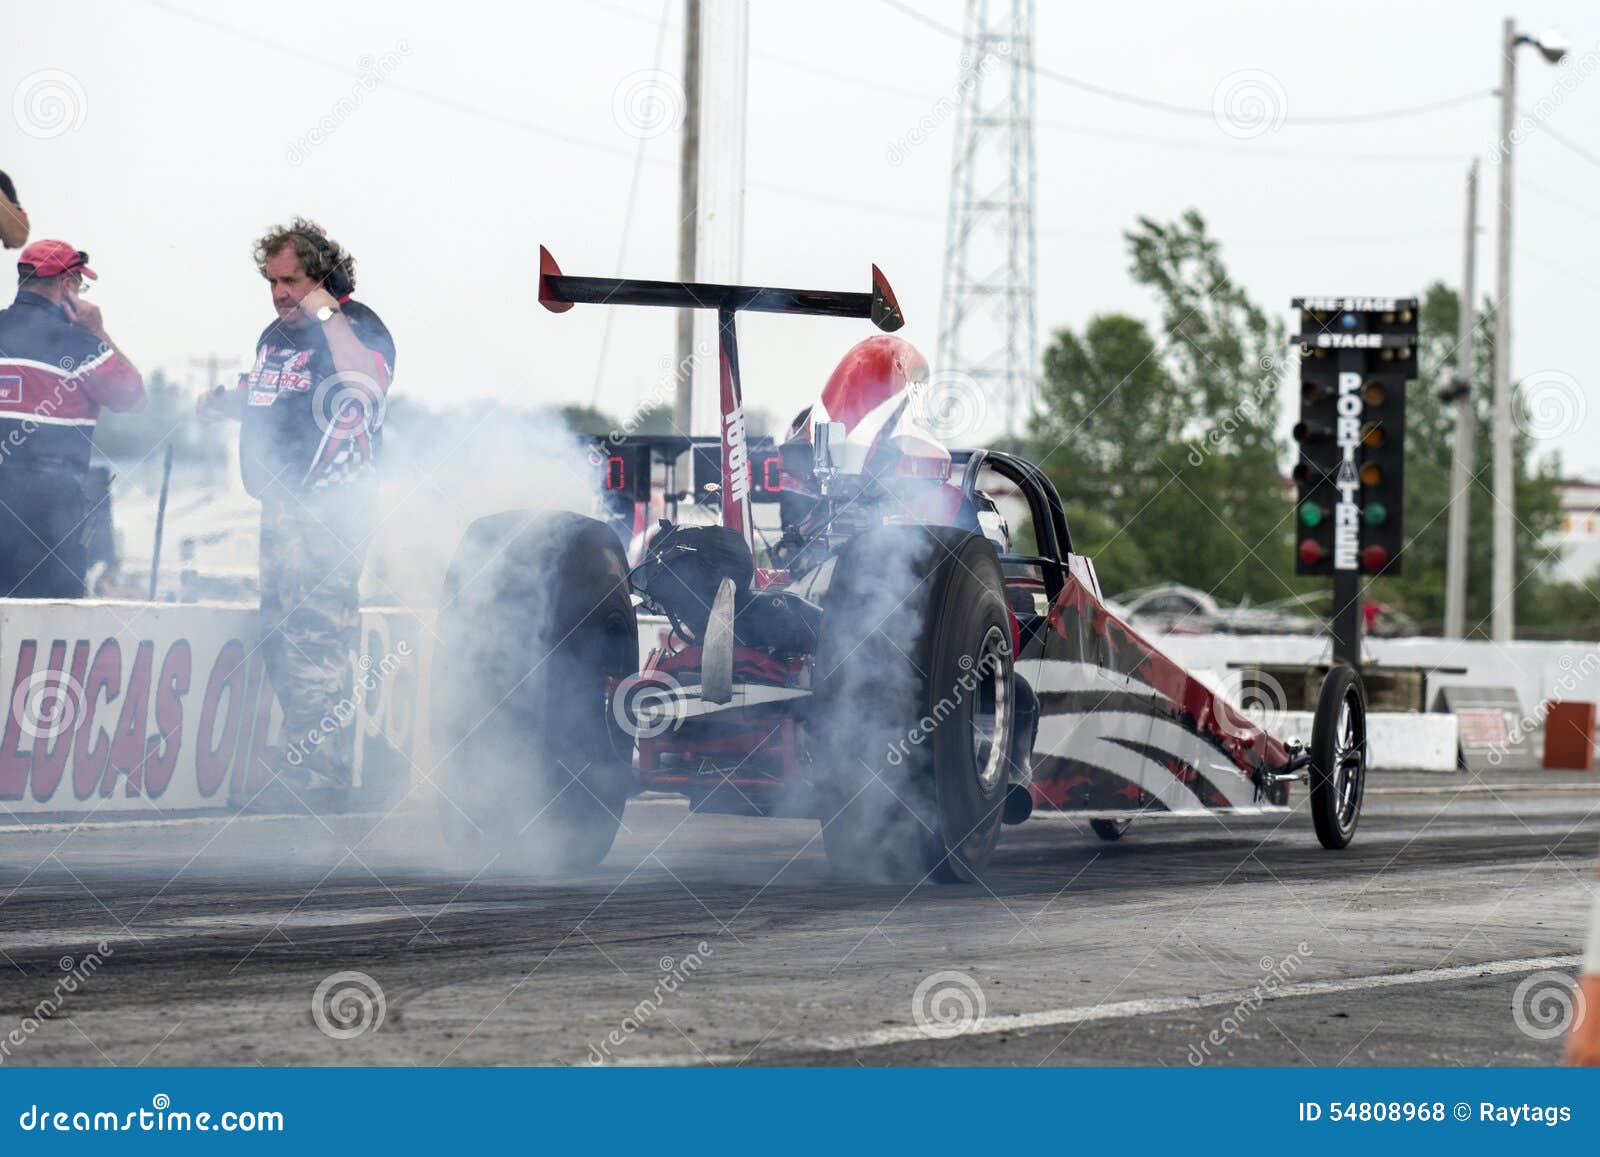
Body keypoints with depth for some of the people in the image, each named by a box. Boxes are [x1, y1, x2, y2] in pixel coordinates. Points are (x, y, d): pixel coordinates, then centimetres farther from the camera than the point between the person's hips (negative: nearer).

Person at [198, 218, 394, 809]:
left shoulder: (356, 326, -8)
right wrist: (225, 402, 10)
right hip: (283, 504, 9)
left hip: (331, 505, -9)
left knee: (313, 633, -13)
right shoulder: (275, 335, 18)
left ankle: (315, 776, -10)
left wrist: (328, 316, -23)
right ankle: (302, 760, 21)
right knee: (279, 635, 11)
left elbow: (367, 387, -29)